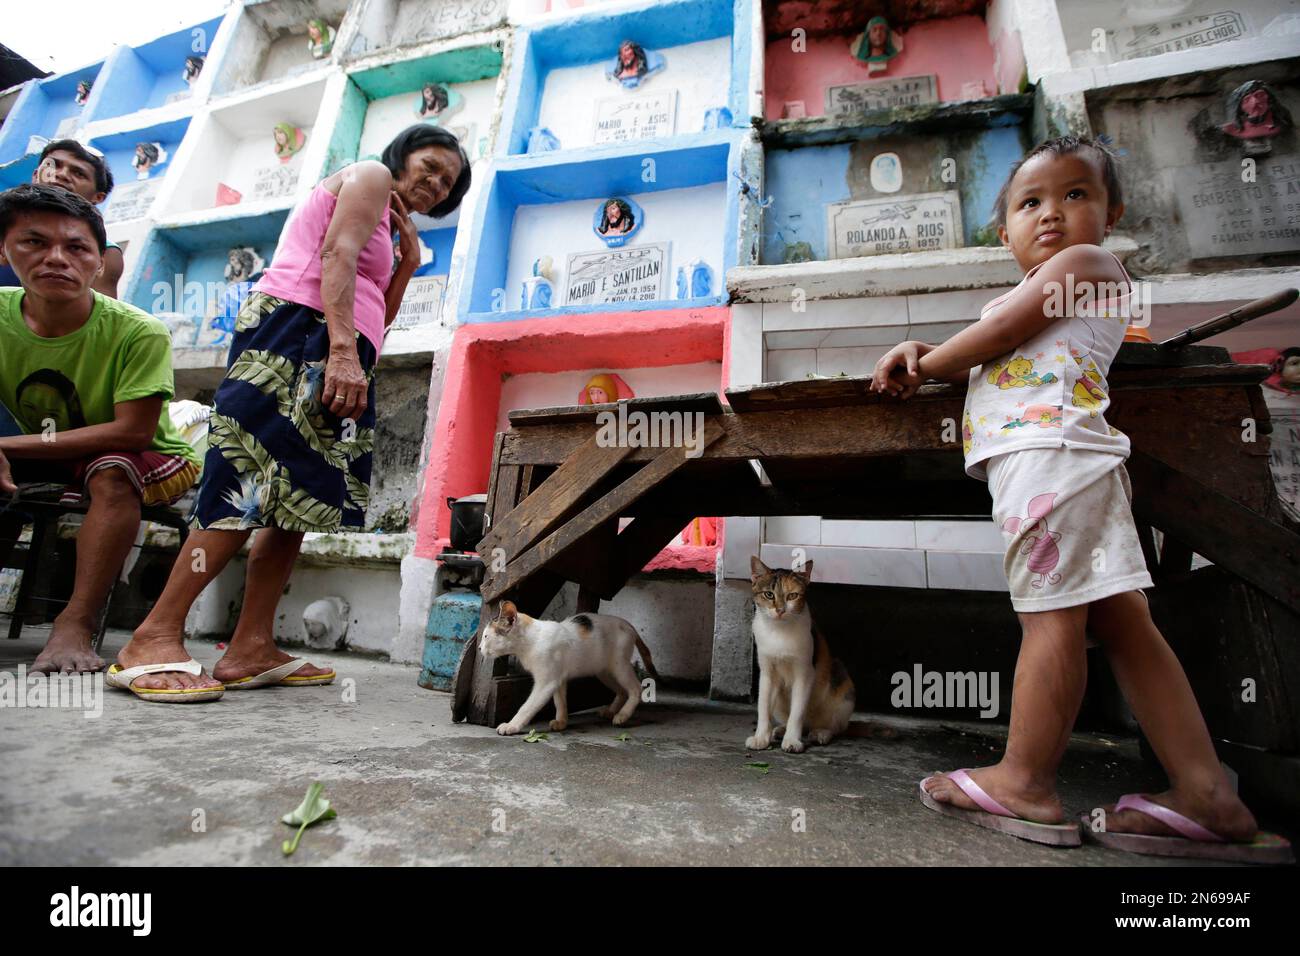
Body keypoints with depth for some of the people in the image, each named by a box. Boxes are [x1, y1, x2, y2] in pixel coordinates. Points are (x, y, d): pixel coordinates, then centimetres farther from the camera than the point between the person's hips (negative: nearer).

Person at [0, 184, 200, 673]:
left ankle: (75, 624, -31)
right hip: (40, 465, 5)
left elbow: (131, 433, -26)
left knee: (111, 471, -33)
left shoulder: (139, 333, -23)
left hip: (146, 463, -5)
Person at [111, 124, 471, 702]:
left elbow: (375, 320, 24)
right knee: (255, 487, -19)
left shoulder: (382, 222, 36)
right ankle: (153, 641, -16)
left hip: (322, 358, 9)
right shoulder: (370, 174, 12)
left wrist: (409, 259, 22)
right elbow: (336, 254, -9)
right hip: (296, 333, -9)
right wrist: (343, 349, -22)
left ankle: (251, 649, -2)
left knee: (298, 500, -1)